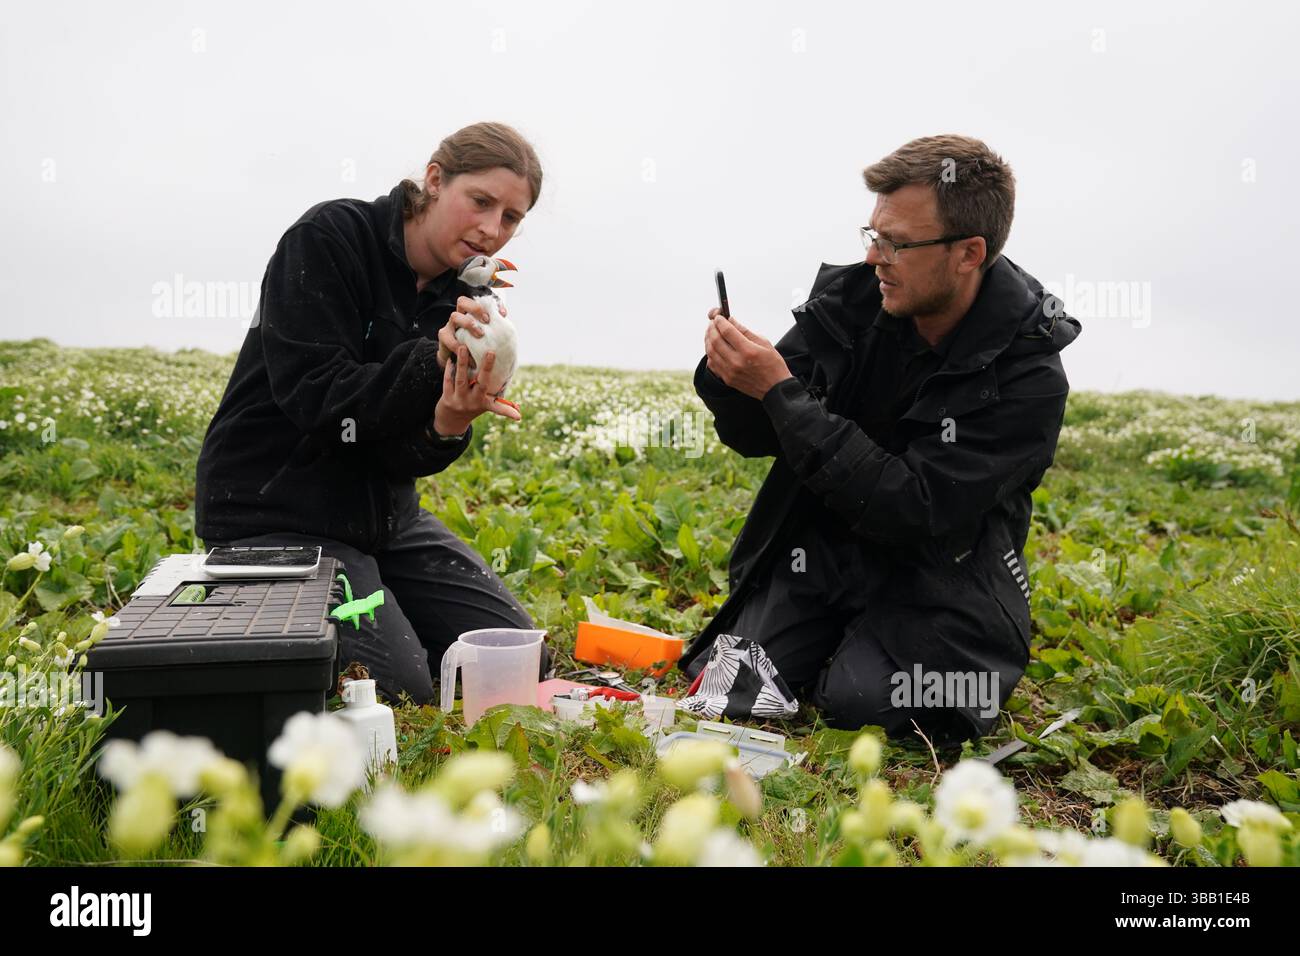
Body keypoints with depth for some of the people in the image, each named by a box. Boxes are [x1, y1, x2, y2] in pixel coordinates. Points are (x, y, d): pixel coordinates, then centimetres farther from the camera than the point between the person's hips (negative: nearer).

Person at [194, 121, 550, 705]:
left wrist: (447, 426, -30)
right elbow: (315, 399, -23)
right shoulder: (327, 239, -14)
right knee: (402, 690, -17)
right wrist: (434, 364, -34)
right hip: (276, 513, -7)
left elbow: (404, 454, -7)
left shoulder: (460, 301, 3)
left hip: (382, 513, 7)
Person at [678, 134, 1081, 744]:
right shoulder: (849, 299, -9)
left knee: (859, 701, -23)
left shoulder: (1028, 377, -20)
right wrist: (730, 380, -24)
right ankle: (841, 639, 18)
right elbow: (756, 438, 1)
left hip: (930, 573, -3)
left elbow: (915, 513, -29)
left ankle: (972, 661, 9)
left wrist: (781, 392, -31)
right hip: (819, 545, 3)